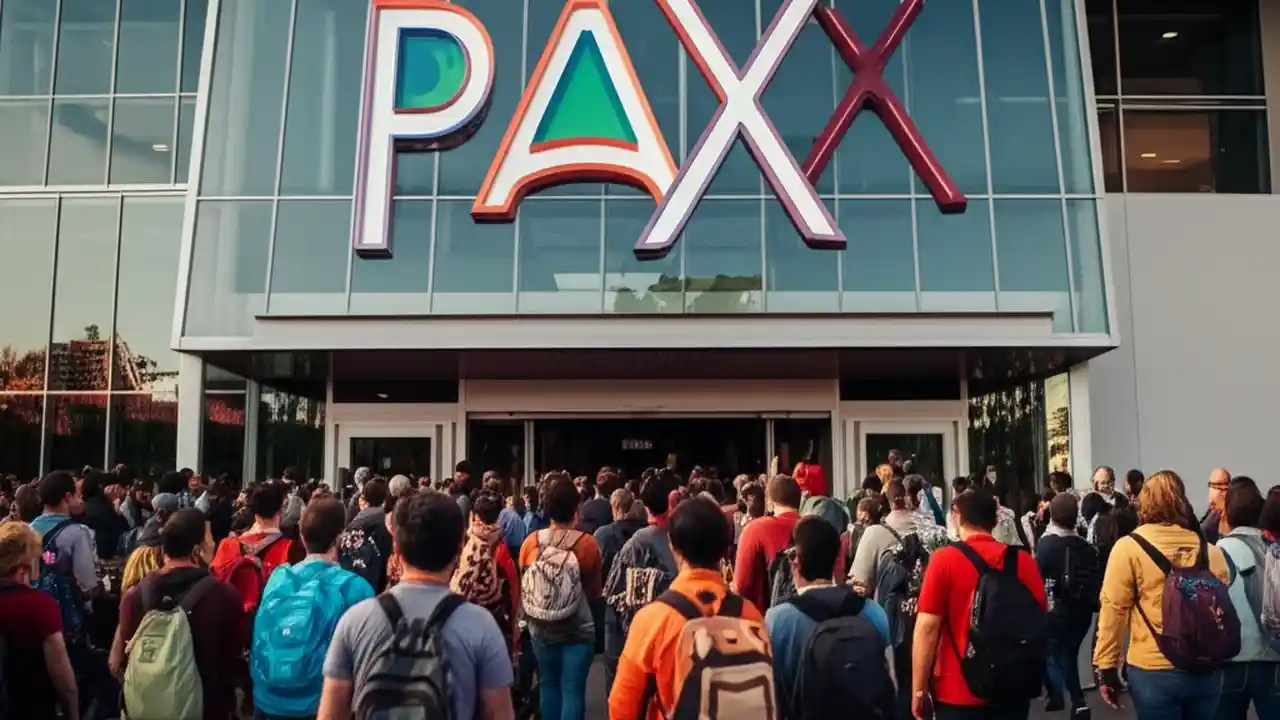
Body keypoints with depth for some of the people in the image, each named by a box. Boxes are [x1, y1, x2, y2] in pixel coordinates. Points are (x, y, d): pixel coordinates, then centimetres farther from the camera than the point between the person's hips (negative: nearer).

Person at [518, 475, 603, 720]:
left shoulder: (531, 542, -10)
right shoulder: (587, 543, -17)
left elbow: (523, 585, 6)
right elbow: (595, 591, -5)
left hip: (542, 628, 3)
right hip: (578, 629, -3)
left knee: (548, 684, 19)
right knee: (573, 689, 3)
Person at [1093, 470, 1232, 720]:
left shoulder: (1129, 548, -8)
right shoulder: (1210, 551, 3)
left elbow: (1113, 610, -8)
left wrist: (1106, 666, -1)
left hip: (1154, 672, -4)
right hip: (1206, 671, 4)